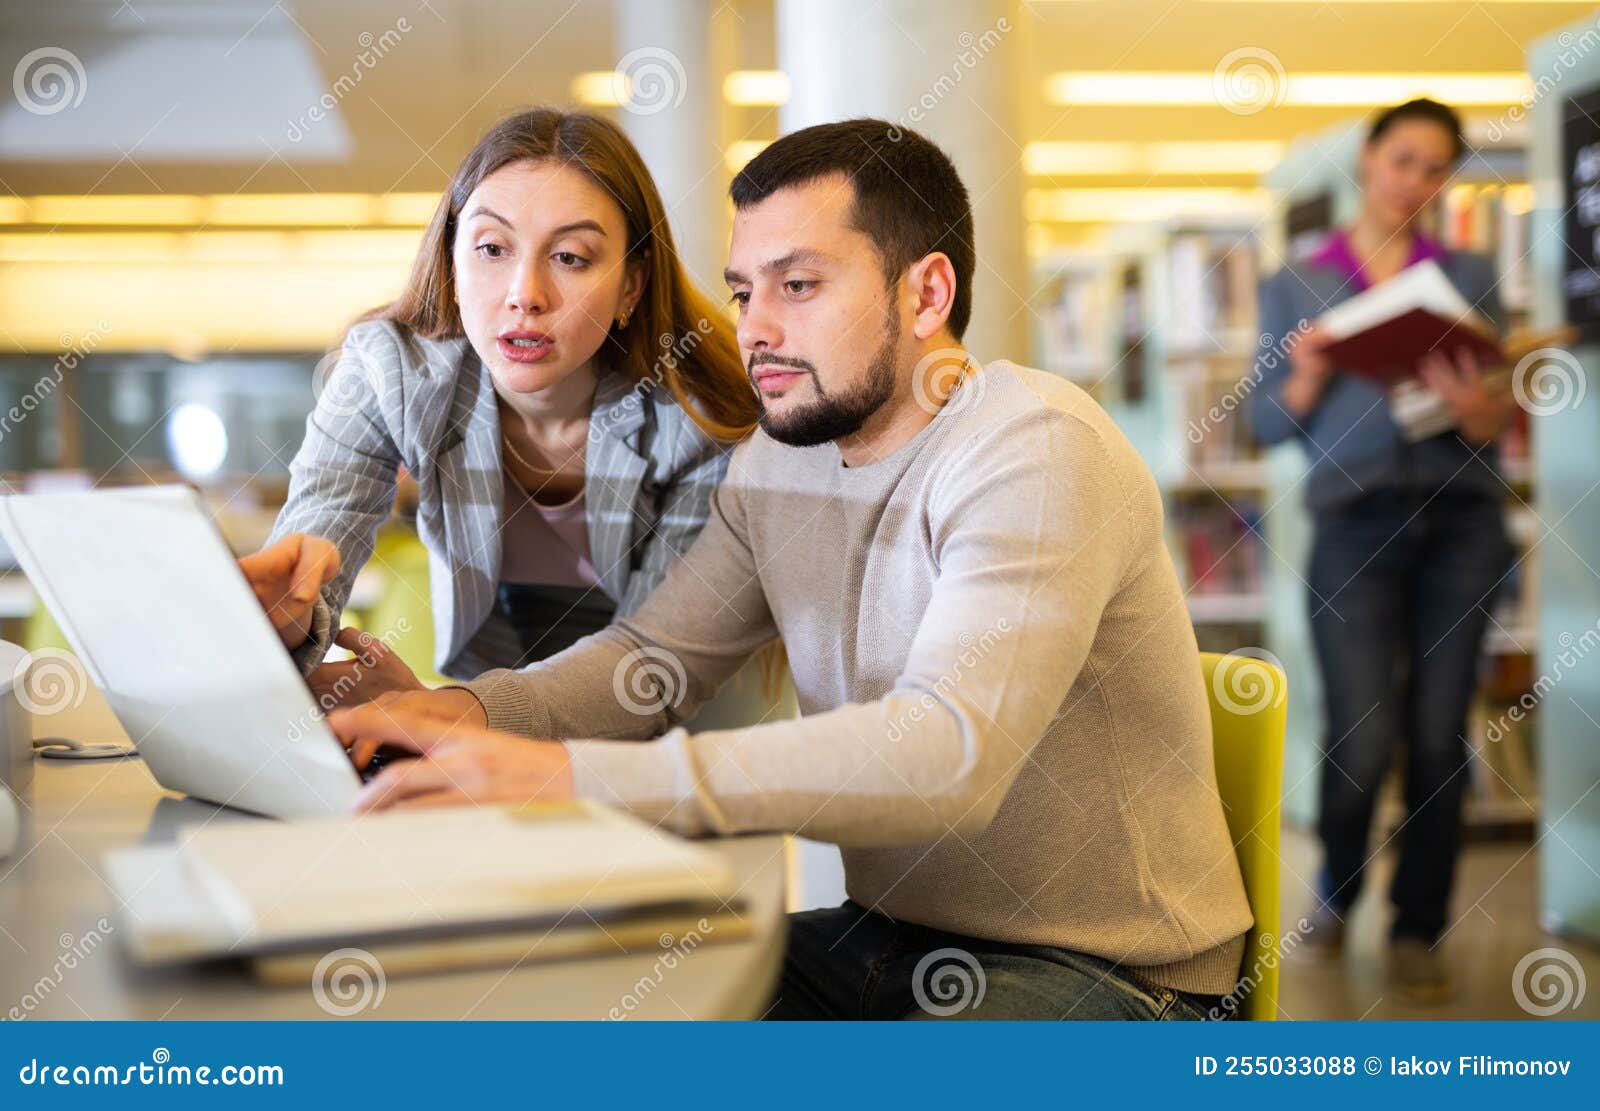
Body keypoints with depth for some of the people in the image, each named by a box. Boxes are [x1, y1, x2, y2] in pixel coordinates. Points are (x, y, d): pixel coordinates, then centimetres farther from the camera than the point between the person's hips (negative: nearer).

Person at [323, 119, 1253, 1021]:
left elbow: (948, 754, -35)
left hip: (1106, 972, -7)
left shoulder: (1037, 451, -22)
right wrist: (473, 712, -17)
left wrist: (576, 777, -42)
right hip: (889, 937, 7)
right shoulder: (777, 463, 5)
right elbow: (652, 654, 6)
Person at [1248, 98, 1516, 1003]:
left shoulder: (1470, 276, 14)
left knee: (1440, 738, 0)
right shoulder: (1298, 284, 11)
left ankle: (1420, 928, 17)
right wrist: (1309, 377, -12)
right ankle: (1337, 886, 20)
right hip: (1356, 520, -2)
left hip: (1460, 518, 2)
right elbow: (1267, 423, 7)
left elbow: (1501, 417, 7)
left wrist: (1479, 408, -15)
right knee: (1363, 739, -10)